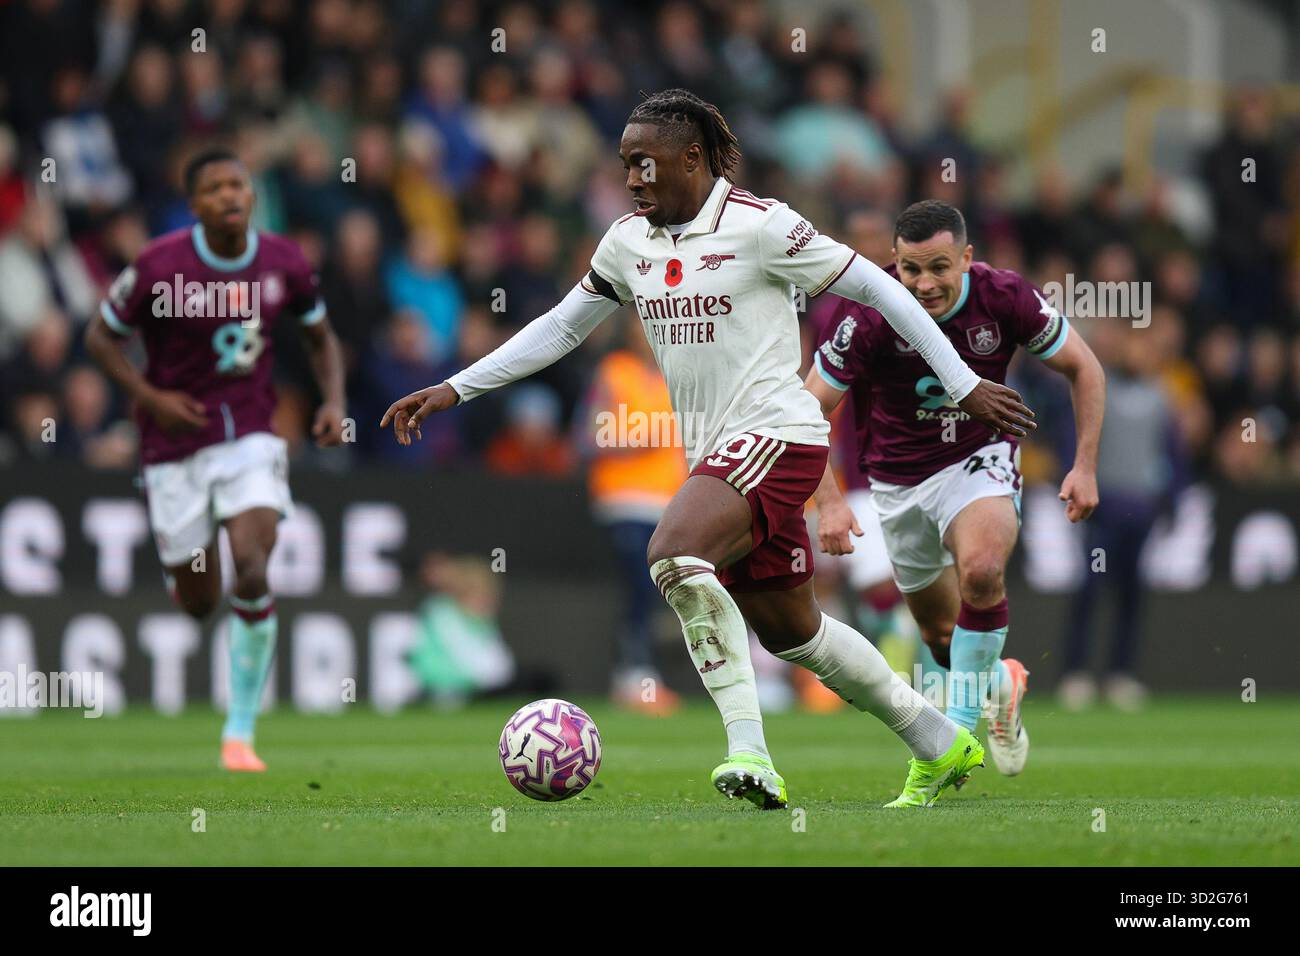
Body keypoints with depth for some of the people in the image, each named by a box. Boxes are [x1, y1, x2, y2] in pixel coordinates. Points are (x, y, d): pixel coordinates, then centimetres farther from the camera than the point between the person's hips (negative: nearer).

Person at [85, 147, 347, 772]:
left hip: (251, 436, 1)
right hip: (177, 443, -1)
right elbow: (101, 337, -3)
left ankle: (240, 734, -6)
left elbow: (321, 338, 13)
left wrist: (334, 402, -4)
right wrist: (150, 398, -16)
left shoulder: (284, 263, -4)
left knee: (252, 574, -18)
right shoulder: (160, 267, -14)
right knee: (198, 604, 3)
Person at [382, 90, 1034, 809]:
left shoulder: (758, 225, -11)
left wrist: (963, 386, -7)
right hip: (717, 451, 8)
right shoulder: (629, 241, 10)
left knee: (674, 555, -30)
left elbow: (876, 287, -7)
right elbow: (559, 329, 20)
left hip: (775, 435, -8)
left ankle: (748, 749, -29)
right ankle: (942, 746, 28)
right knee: (787, 629, 12)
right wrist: (454, 390, 14)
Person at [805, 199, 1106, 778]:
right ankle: (1000, 684, 45)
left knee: (981, 569, -31)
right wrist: (828, 501, -25)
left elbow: (1083, 368, -3)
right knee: (940, 635, 11)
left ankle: (963, 721, -15)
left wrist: (1086, 465, -7)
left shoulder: (1006, 298, -20)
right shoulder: (872, 317, -23)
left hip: (980, 458, -1)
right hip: (899, 479, 1)